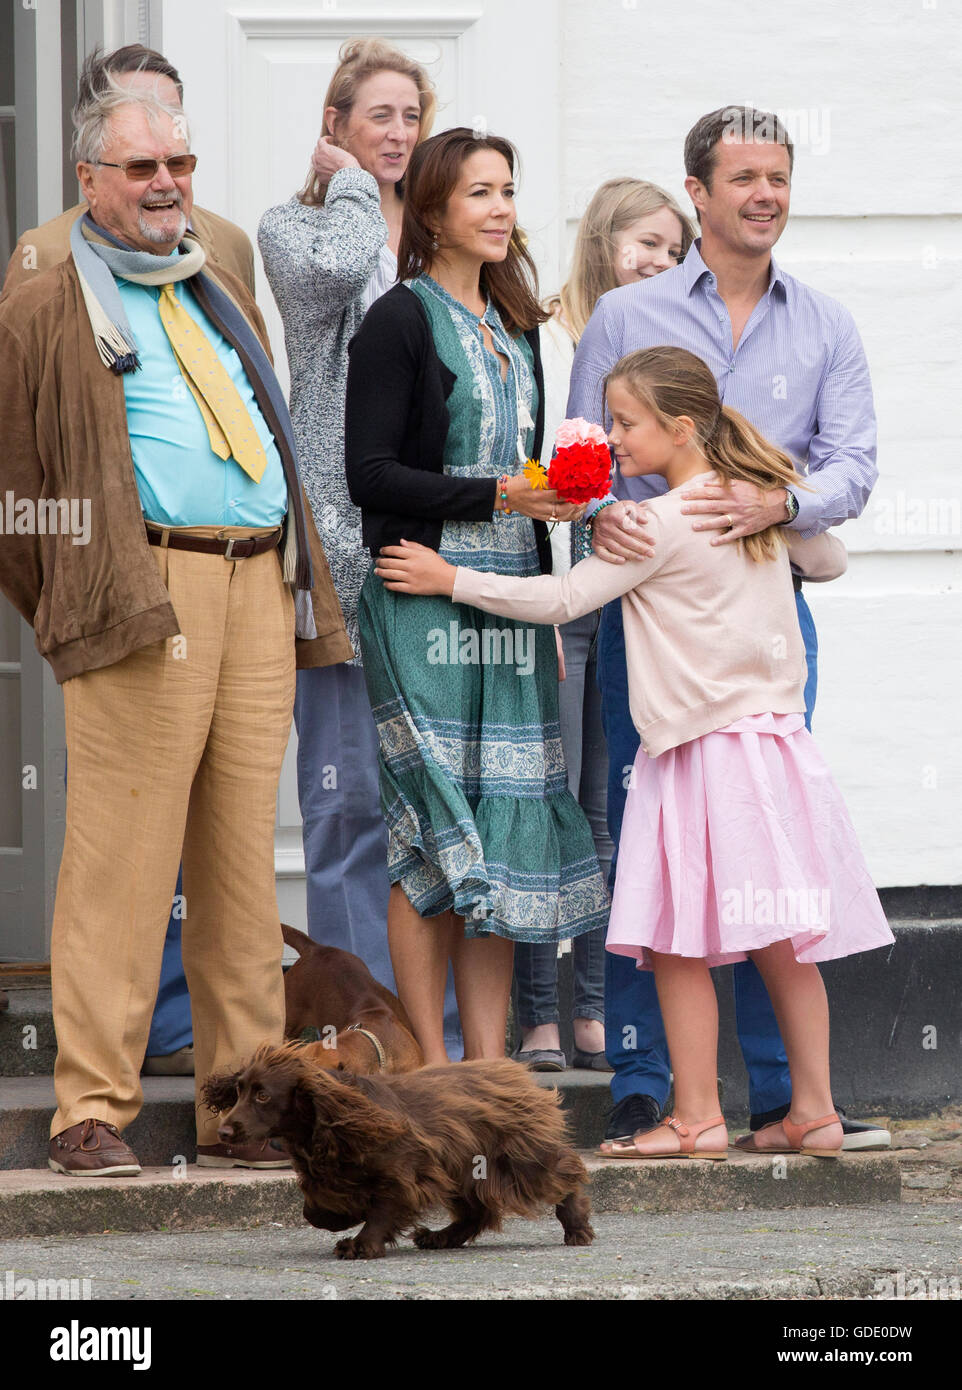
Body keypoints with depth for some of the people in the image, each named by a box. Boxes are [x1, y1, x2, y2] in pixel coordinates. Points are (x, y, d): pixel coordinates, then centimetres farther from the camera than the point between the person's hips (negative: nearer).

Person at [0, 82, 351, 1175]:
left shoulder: (223, 296, 25)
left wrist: (303, 591, 18)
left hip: (260, 589, 6)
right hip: (140, 596, -6)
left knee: (242, 860, 6)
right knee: (121, 860, -10)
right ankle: (92, 1110, -9)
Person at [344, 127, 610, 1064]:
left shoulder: (515, 327, 17)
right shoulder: (401, 321, -6)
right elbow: (373, 476, -12)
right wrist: (496, 495, -17)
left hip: (510, 604, 7)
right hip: (425, 597, -7)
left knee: (503, 838, 3)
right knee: (432, 840, -7)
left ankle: (490, 1065, 5)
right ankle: (435, 1076, -4)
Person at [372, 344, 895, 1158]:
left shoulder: (662, 524, -11)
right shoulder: (761, 503, 11)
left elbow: (561, 600, -11)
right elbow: (829, 559, 28)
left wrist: (451, 579, -4)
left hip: (704, 752, -8)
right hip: (775, 738, 8)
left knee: (676, 940, -5)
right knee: (780, 941, 9)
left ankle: (697, 1118, -5)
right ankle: (814, 1109, 10)